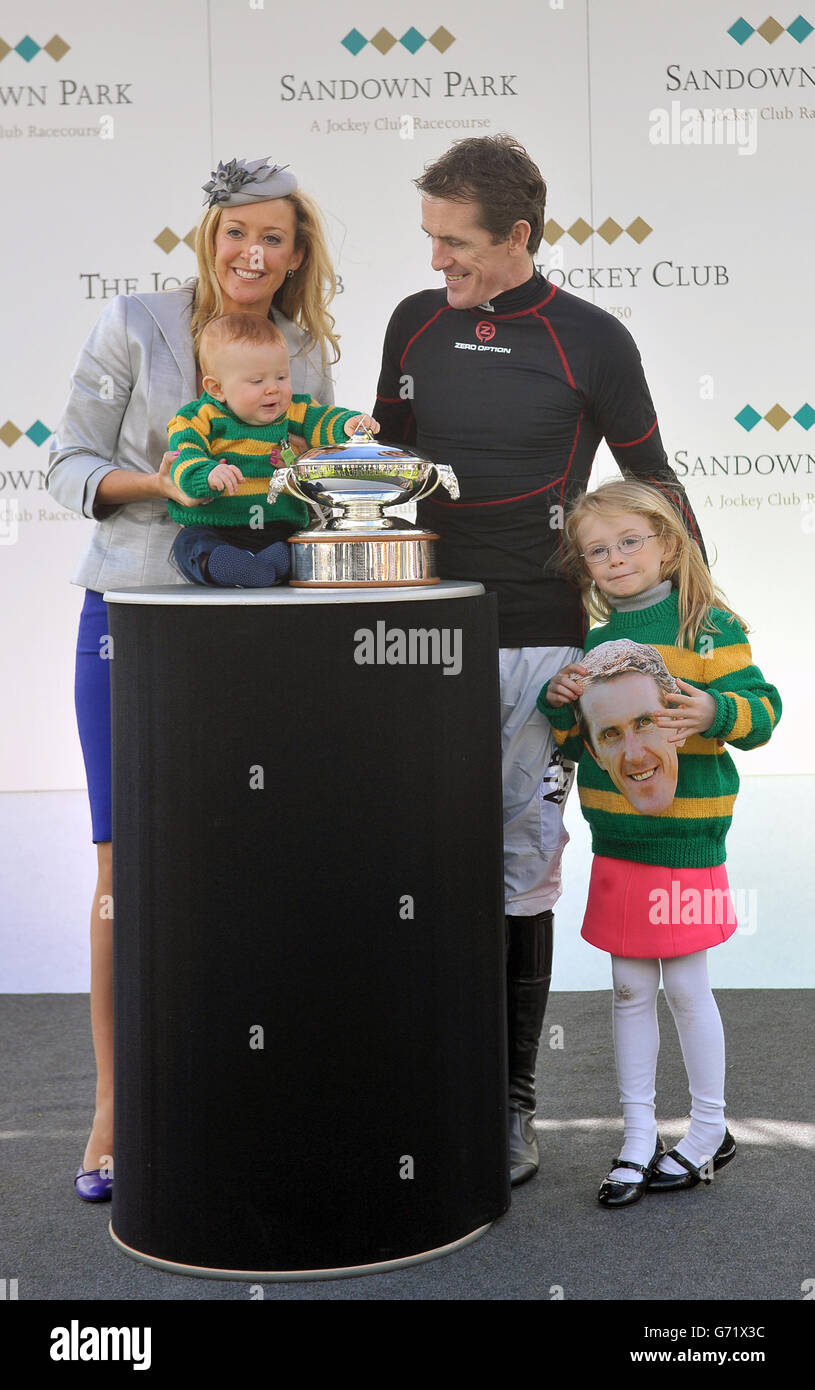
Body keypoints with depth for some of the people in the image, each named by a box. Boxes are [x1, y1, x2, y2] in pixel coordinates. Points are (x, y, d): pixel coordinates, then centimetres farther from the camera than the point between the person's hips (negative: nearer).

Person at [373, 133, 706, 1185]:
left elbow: (652, 480, 9)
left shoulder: (592, 341, -1)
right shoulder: (414, 323, 10)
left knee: (522, 872, 3)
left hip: (538, 642, -3)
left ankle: (512, 1100, 14)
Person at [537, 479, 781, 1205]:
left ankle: (710, 1131, 22)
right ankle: (638, 1137, 21)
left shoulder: (708, 625, -8)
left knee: (685, 985, 5)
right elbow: (576, 741, 15)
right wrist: (561, 702, -6)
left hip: (685, 838, -5)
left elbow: (762, 704, -13)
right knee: (630, 988, 11)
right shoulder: (598, 640, 10)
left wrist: (714, 713, -32)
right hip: (614, 838, 6)